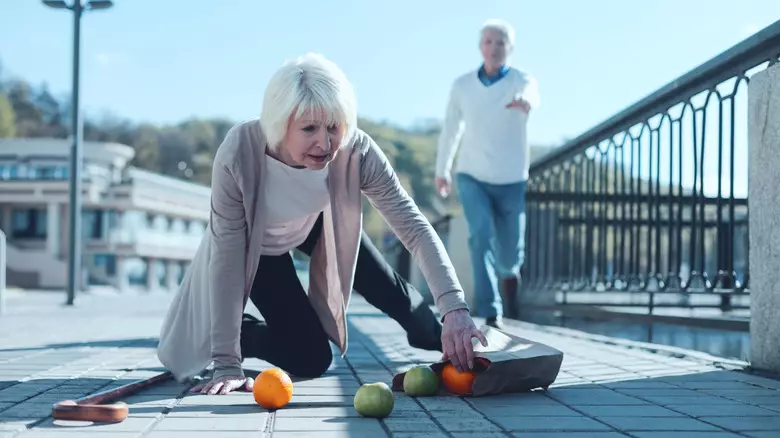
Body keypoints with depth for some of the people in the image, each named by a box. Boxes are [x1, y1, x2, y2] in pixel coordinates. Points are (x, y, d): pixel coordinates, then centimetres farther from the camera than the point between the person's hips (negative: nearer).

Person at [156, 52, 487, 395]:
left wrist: (454, 308, -49)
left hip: (316, 223, 3)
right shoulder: (238, 155, -42)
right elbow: (228, 259, -36)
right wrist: (227, 363, -36)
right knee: (311, 358, -7)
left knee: (383, 283, 17)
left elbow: (413, 225, -36)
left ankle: (432, 335, 51)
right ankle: (203, 337, 18)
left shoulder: (355, 150, -36)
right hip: (257, 244, -3)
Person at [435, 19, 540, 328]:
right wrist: (441, 170, 22)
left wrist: (525, 103, -63)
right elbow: (451, 128, 12)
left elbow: (532, 96, -38)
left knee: (510, 253, 9)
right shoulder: (462, 85, -3)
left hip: (511, 181, 0)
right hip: (472, 178, 1)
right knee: (482, 238, -23)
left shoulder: (523, 81, -11)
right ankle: (491, 313, -19)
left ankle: (509, 270, 47)